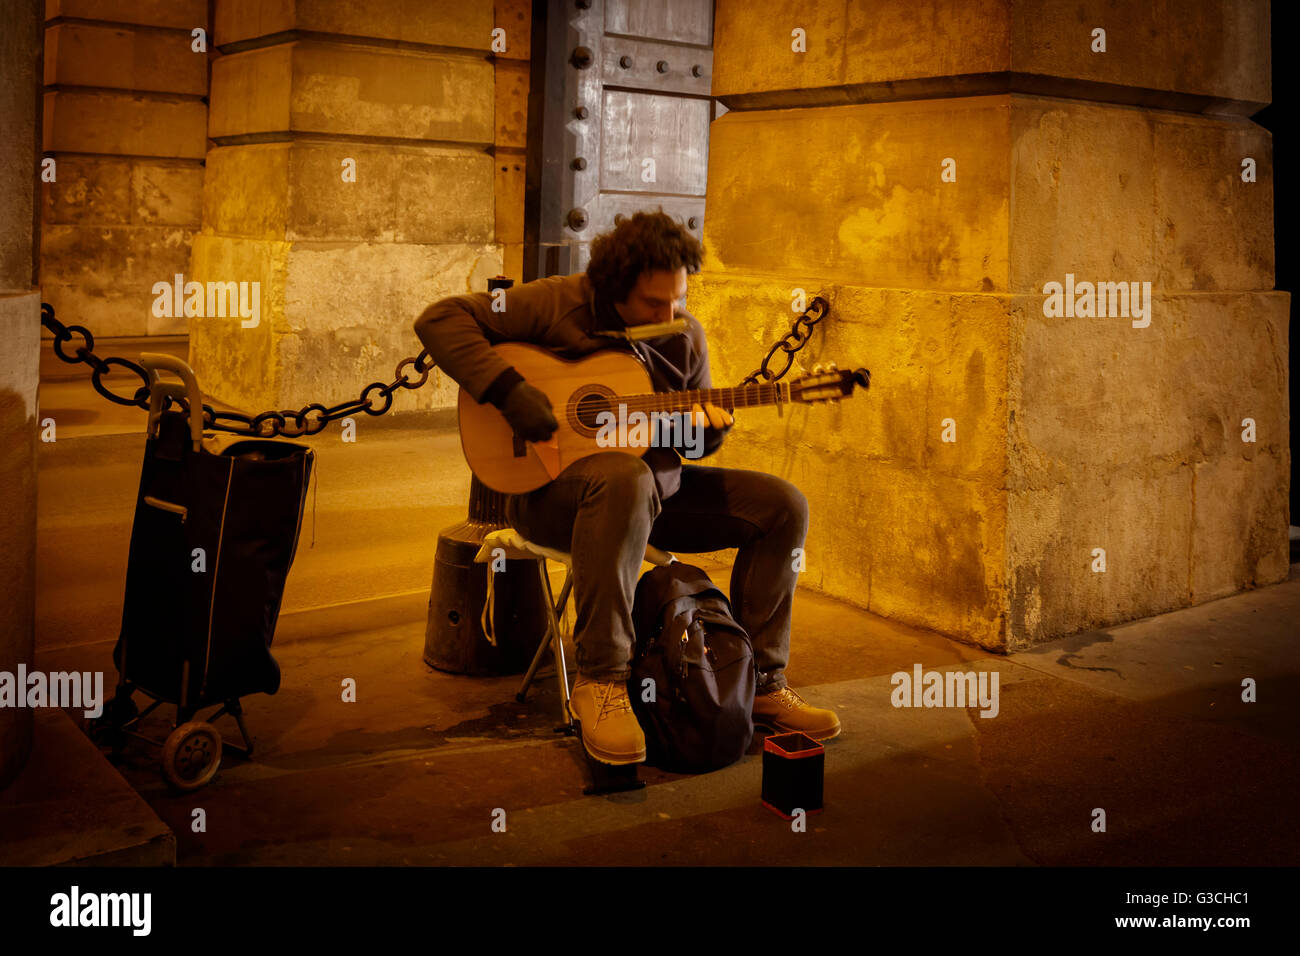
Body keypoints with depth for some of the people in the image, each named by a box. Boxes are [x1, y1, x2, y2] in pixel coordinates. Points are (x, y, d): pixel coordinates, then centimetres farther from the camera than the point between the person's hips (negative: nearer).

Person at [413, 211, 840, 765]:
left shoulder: (686, 335, 6)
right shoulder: (557, 305, -11)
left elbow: (700, 438, 15)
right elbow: (439, 319, -15)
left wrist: (708, 427, -10)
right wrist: (507, 391, -26)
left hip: (657, 488, 6)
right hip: (549, 486, -6)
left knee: (784, 505, -7)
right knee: (625, 477, -42)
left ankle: (758, 683, -1)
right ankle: (602, 682, -35)